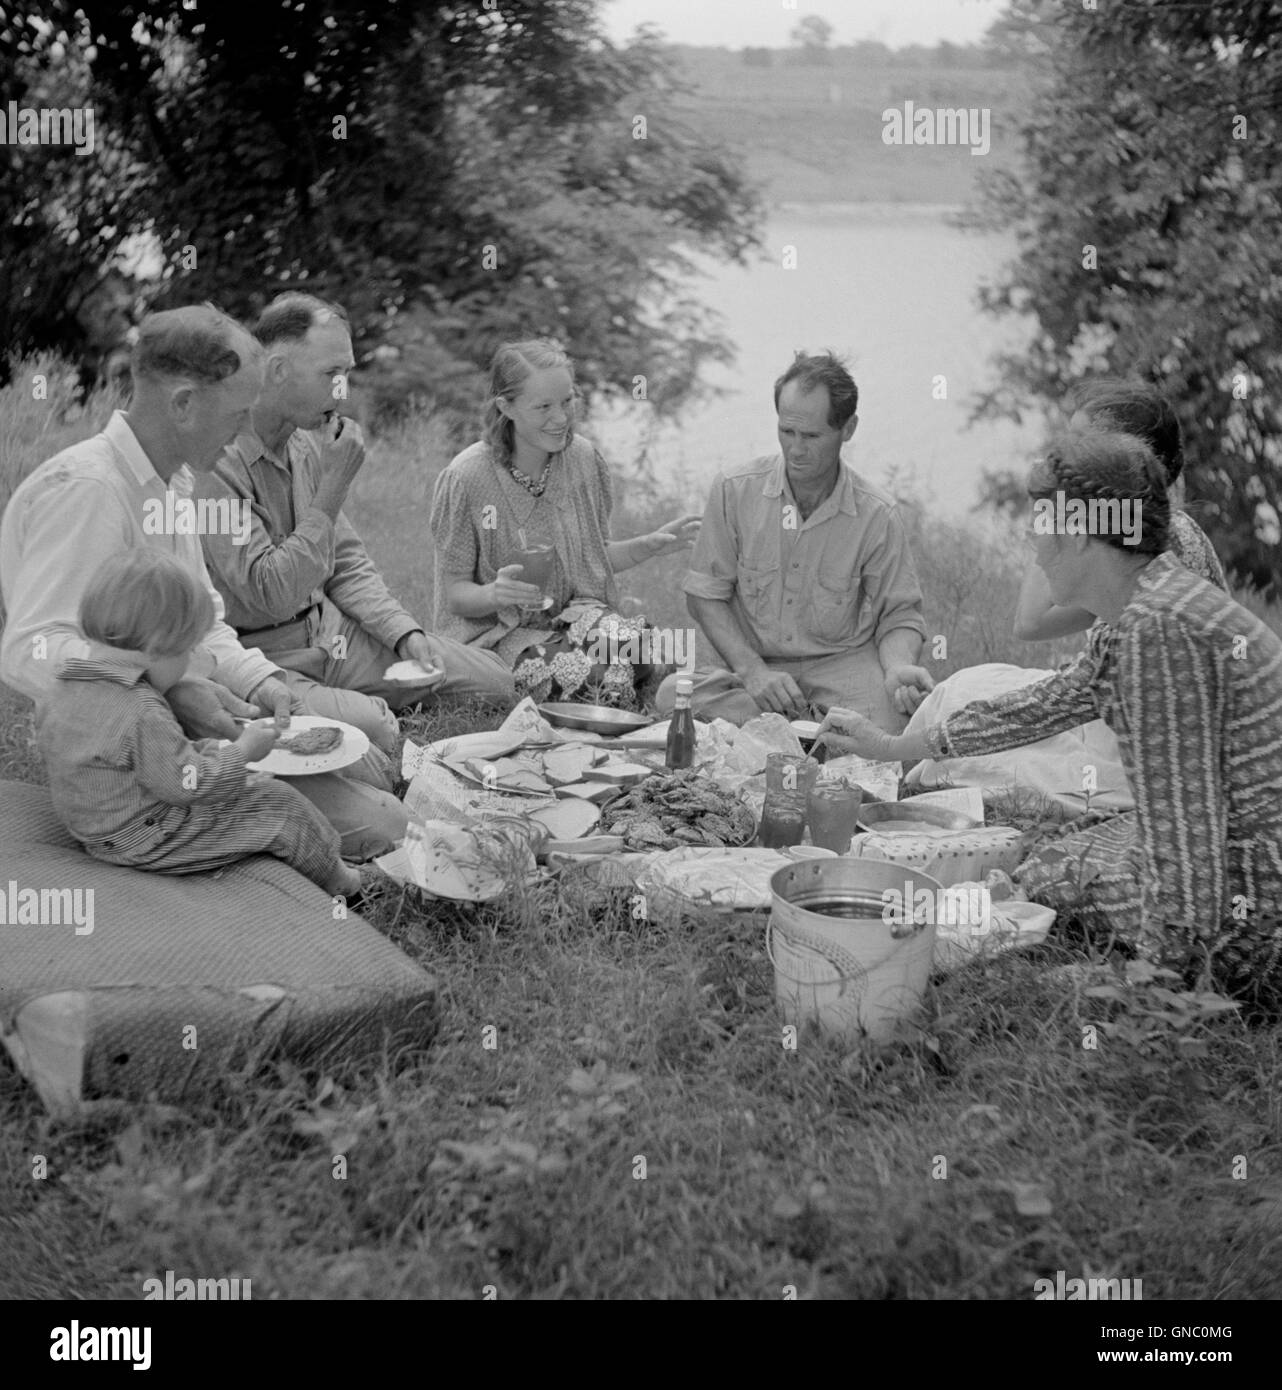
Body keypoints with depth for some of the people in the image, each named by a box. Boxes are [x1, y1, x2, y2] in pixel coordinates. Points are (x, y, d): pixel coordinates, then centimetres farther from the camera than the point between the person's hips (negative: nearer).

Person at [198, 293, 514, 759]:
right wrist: (334, 485, -23)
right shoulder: (219, 461, -21)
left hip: (329, 631, 8)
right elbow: (271, 592, -25)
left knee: (495, 681, 0)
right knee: (372, 728, -35)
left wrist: (407, 634, -1)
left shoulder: (306, 444, 8)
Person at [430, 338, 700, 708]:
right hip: (498, 633, -4)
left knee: (632, 646, -30)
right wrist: (494, 594, -30)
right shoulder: (466, 478, -13)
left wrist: (648, 546, -4)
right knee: (579, 672, -34)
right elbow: (454, 592, -8)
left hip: (579, 612, 4)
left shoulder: (585, 457, 1)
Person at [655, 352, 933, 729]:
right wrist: (752, 671, -14)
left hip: (844, 664, -2)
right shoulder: (735, 490, -4)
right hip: (755, 664, 2)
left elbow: (899, 616, 2)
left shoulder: (877, 517, -5)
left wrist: (899, 669, -22)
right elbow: (705, 594, 0)